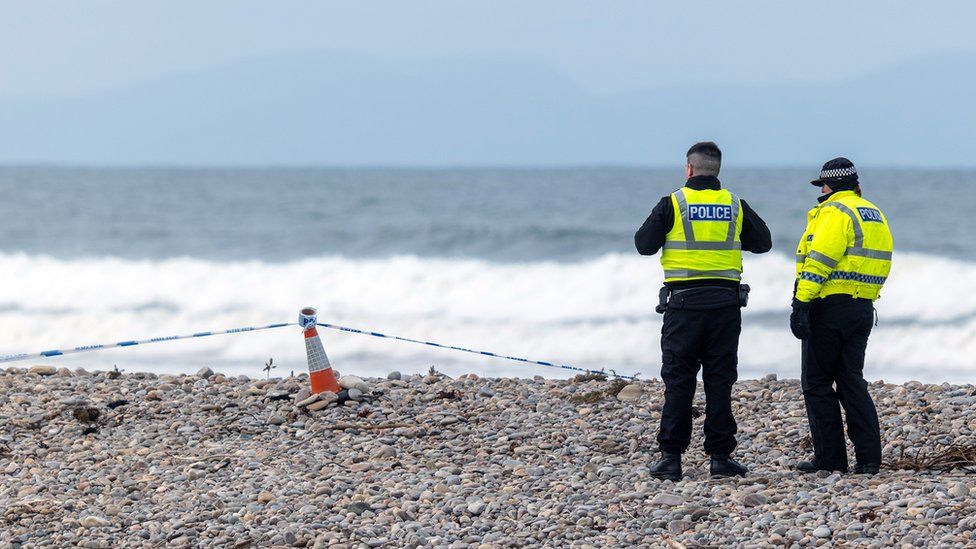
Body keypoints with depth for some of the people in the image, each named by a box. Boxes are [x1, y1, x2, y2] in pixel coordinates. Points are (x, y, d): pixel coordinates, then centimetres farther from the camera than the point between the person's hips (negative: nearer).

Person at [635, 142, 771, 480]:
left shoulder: (673, 204, -4)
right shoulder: (735, 206, 5)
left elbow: (644, 245, -2)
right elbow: (763, 243, 14)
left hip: (684, 302, -2)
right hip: (725, 302, 2)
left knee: (678, 380, 2)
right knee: (720, 381, 5)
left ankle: (671, 457, 0)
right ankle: (720, 456, 4)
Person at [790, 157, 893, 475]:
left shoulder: (835, 212, -11)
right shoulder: (875, 215, 17)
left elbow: (819, 261, -20)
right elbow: (878, 265, 18)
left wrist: (801, 303, -21)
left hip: (831, 306, -8)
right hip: (863, 307, 8)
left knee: (817, 383, 1)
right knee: (851, 380, 11)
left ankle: (830, 458, 0)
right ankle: (869, 457, 2)